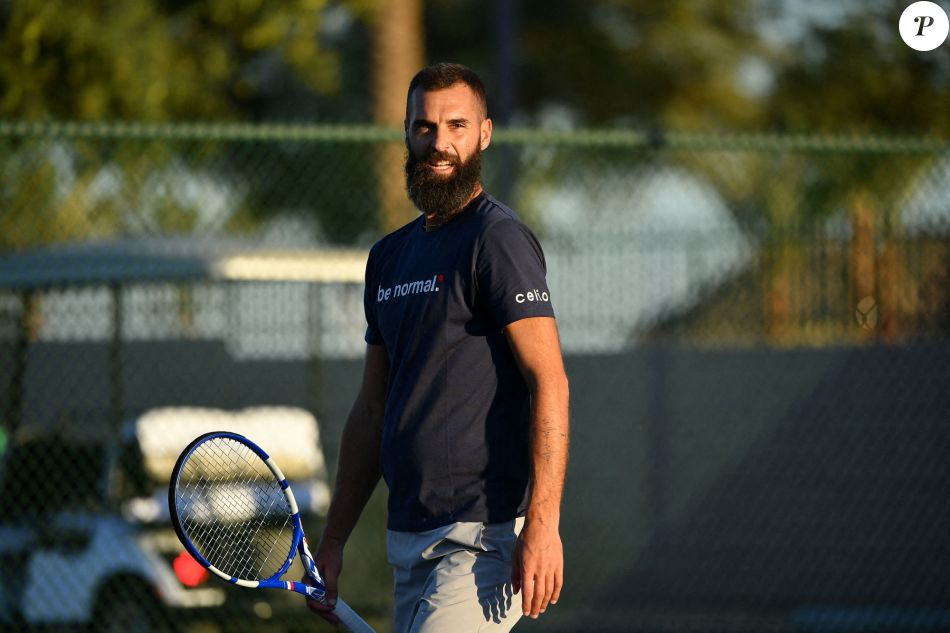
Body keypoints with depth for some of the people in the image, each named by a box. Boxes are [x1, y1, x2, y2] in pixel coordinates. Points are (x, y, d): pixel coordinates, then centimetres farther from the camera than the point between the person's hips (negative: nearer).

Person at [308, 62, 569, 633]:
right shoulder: (390, 256, 18)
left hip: (485, 535, -8)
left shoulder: (497, 238, -7)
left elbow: (550, 383, -15)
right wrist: (334, 540, 19)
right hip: (409, 538, 8)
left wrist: (542, 523, -24)